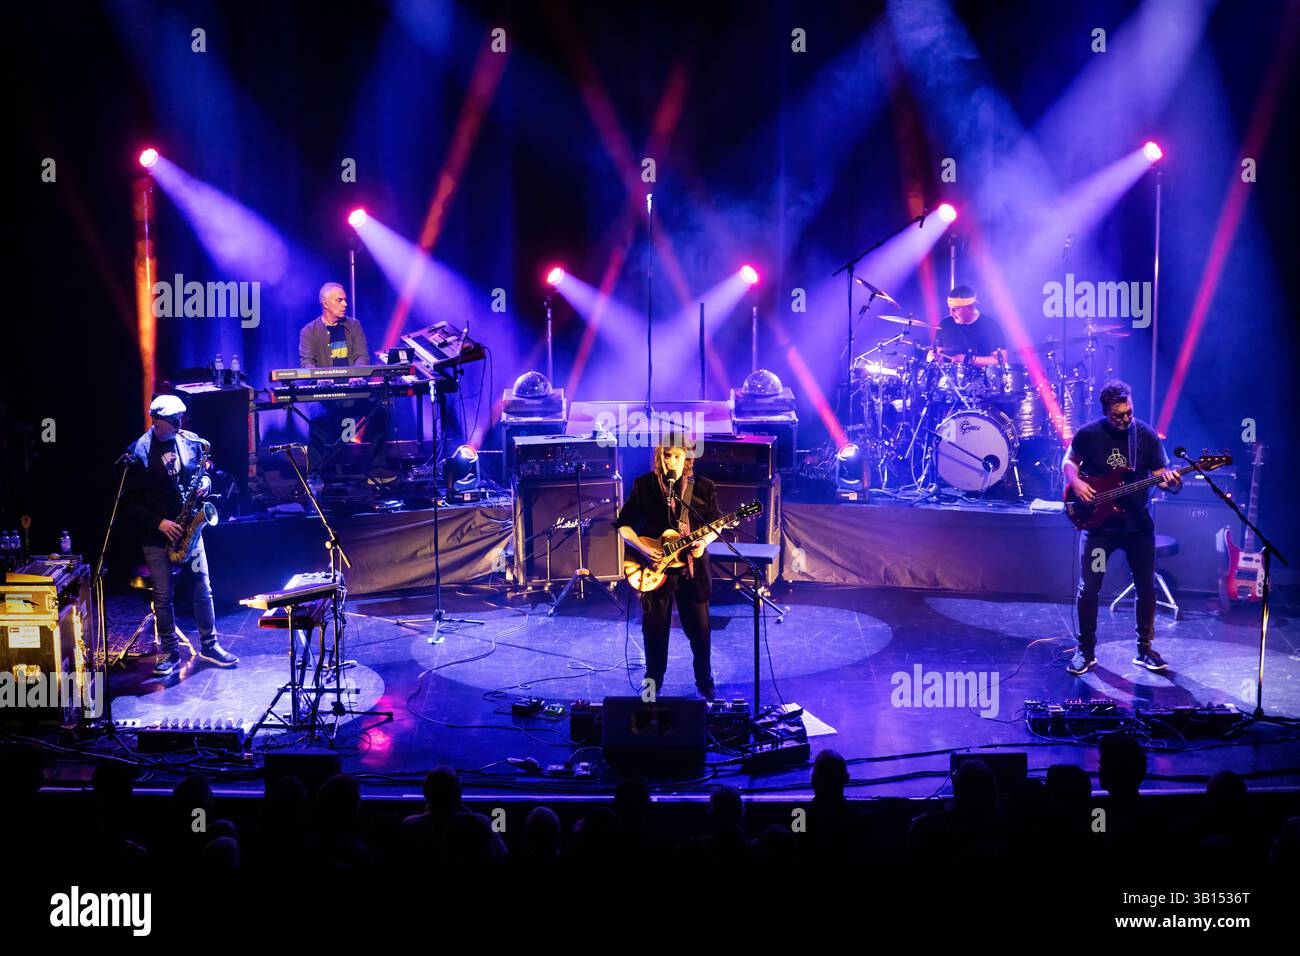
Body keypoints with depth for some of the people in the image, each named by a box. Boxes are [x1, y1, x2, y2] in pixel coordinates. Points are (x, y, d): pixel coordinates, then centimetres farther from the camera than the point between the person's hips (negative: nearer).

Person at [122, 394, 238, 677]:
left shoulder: (191, 442, -1)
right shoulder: (138, 453, -13)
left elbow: (205, 472, 15)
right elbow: (129, 502, -10)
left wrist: (205, 483, -9)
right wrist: (159, 523, -18)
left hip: (189, 528, 3)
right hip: (156, 535, -3)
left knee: (203, 587, 6)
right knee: (162, 595, 4)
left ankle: (209, 645, 20)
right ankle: (170, 652, 16)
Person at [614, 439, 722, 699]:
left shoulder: (703, 487, 1)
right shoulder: (644, 485, -3)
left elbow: (715, 524, 9)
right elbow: (623, 525, 1)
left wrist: (703, 542, -11)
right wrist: (642, 549, -13)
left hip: (692, 568, 1)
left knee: (699, 629, 6)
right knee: (655, 630, 8)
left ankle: (705, 683, 26)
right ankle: (653, 684, 25)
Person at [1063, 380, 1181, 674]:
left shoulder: (1146, 435, -5)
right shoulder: (1088, 434, -7)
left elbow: (1162, 477, -2)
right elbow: (1070, 461, 10)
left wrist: (1171, 482, -26)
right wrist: (1075, 482, -11)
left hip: (1138, 525, 1)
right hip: (1100, 524, -1)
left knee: (1147, 589, 6)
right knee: (1088, 589, -2)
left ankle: (1145, 649, 22)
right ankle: (1085, 651, 13)